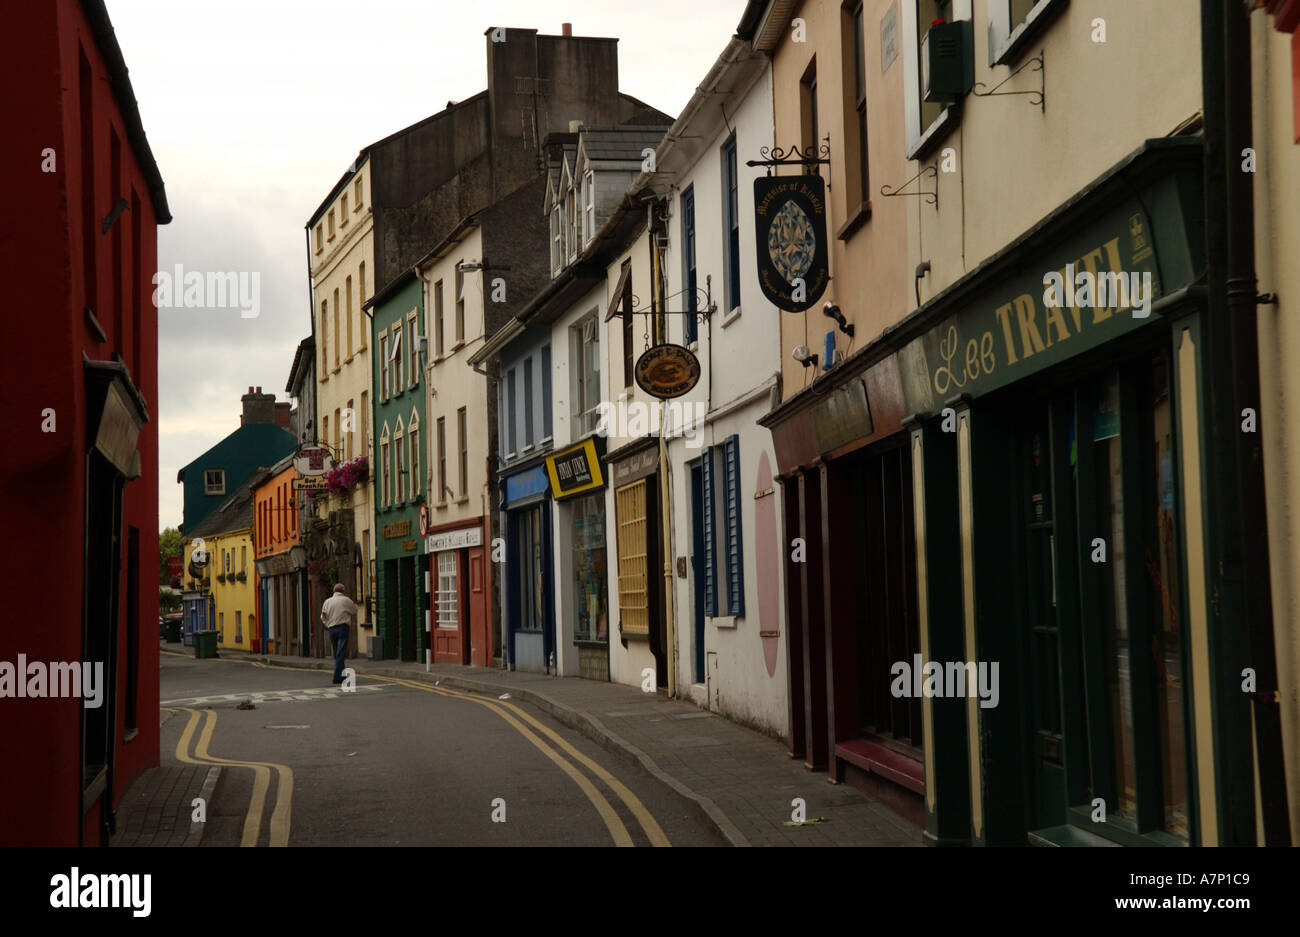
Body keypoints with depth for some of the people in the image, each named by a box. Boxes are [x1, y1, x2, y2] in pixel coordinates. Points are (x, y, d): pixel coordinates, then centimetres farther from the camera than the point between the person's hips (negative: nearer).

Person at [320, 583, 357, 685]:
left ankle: (341, 675, 20)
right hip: (342, 628, -5)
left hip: (331, 629, 5)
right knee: (341, 654, -7)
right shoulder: (346, 600, -3)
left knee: (337, 654, 14)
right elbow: (355, 610, 10)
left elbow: (323, 617, 9)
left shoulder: (327, 601, 9)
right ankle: (337, 677, -14)